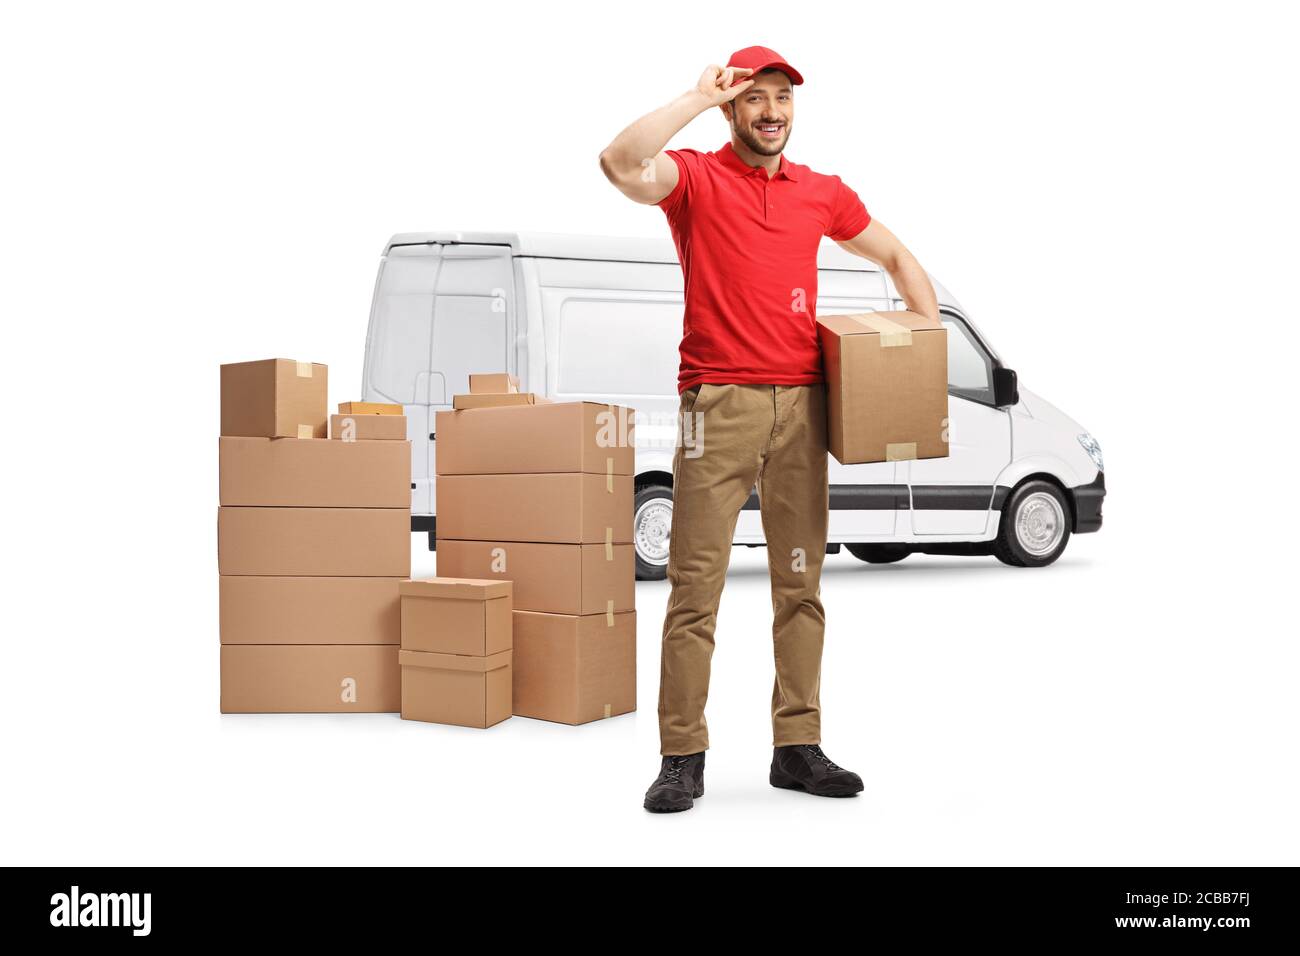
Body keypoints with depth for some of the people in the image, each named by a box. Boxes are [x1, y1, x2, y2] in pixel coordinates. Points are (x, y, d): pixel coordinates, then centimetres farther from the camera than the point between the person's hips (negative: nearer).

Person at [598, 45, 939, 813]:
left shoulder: (822, 193, 15)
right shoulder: (696, 179, 3)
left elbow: (897, 258, 27)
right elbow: (622, 165, -19)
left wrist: (931, 336, 12)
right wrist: (698, 98, -11)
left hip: (802, 405, 5)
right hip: (718, 404, -4)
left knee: (801, 582, 7)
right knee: (697, 582, -5)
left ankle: (798, 748, 16)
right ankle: (683, 758, 1)